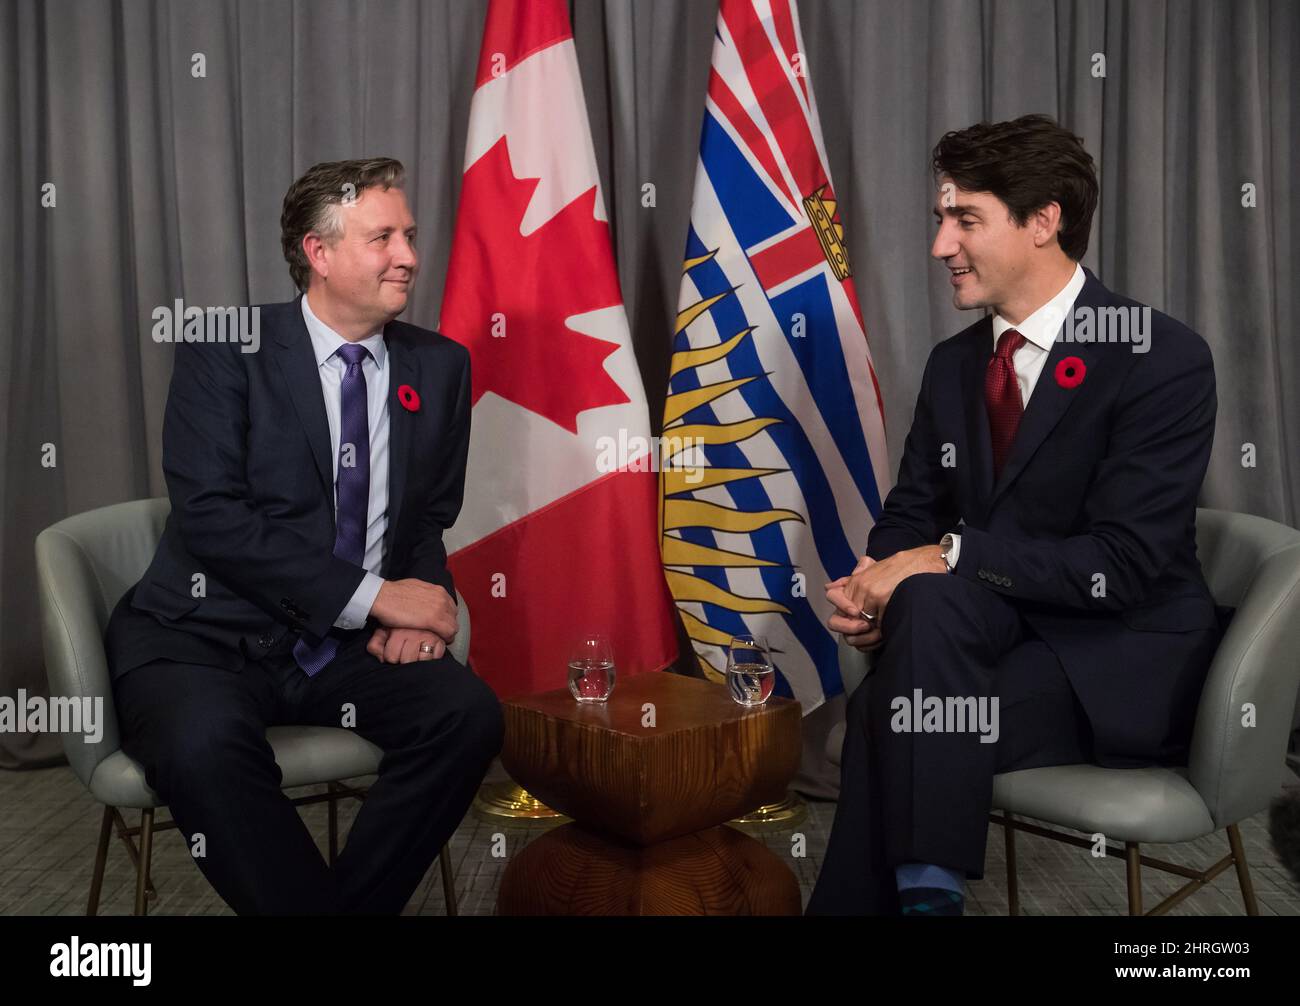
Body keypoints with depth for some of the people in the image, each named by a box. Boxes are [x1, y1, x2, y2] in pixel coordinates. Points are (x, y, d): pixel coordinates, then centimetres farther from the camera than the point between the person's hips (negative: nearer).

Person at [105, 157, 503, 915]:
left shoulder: (440, 366, 8)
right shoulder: (227, 350, -5)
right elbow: (210, 515, -16)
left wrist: (423, 604, -8)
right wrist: (374, 595, -18)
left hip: (349, 645, 4)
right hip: (209, 634, -3)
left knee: (470, 713, -23)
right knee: (205, 743, -35)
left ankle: (357, 901, -4)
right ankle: (305, 904, -11)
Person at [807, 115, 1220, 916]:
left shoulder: (1162, 359, -14)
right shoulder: (953, 364, 6)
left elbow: (1122, 566, -21)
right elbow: (912, 513, 9)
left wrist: (951, 558, -24)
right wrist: (876, 580, -14)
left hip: (1129, 662, -5)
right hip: (1003, 632, 5)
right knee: (928, 597, -29)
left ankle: (925, 887, -7)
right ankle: (920, 887, -20)